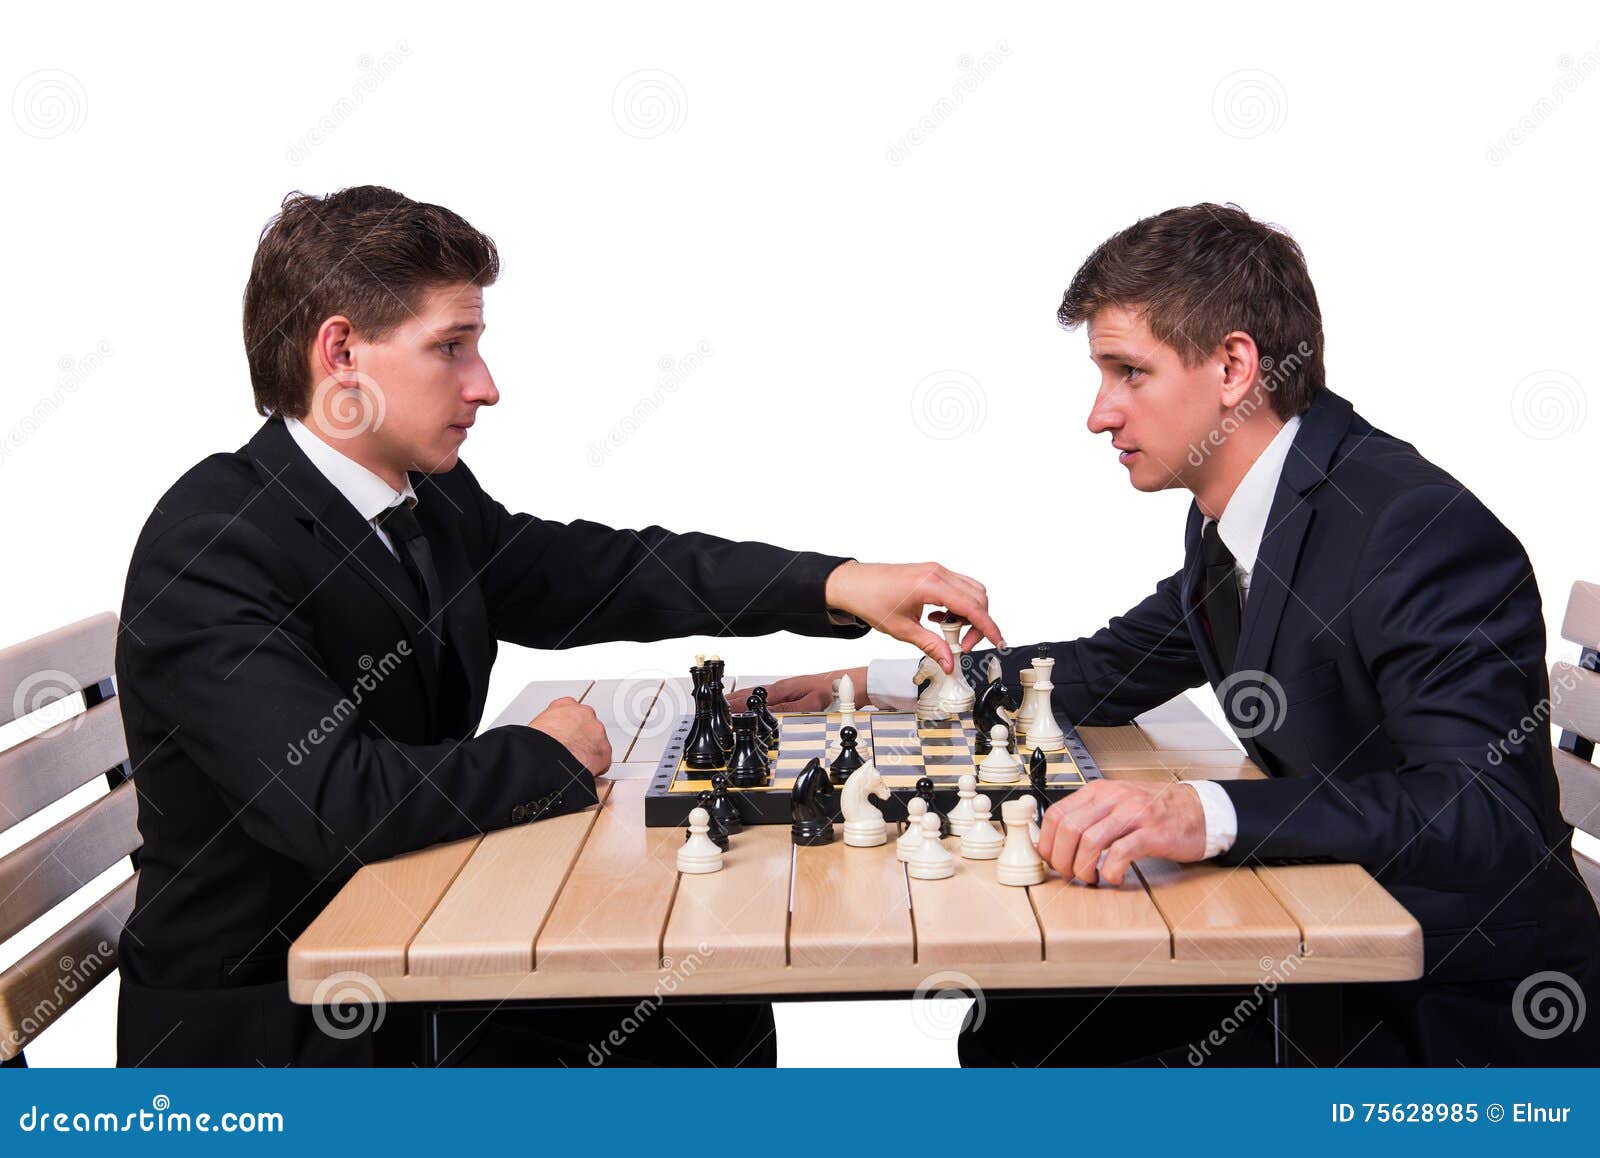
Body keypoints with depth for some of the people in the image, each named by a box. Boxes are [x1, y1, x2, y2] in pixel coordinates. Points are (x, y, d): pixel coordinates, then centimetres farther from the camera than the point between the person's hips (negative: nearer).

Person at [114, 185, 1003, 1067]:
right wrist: (549, 759, -16)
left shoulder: (430, 498, -1)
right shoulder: (210, 547, -22)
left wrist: (838, 585, -3)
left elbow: (591, 571, 7)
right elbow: (331, 798, -32)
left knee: (714, 1012, 2)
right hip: (259, 1014, -7)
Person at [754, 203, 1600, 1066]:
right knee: (1016, 1028, 3)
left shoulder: (1417, 530, -25)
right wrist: (875, 684, 13)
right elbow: (1110, 673, 16)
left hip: (1463, 1009, -7)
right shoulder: (1230, 524, 3)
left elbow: (1490, 814, -34)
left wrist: (1207, 814, -46)